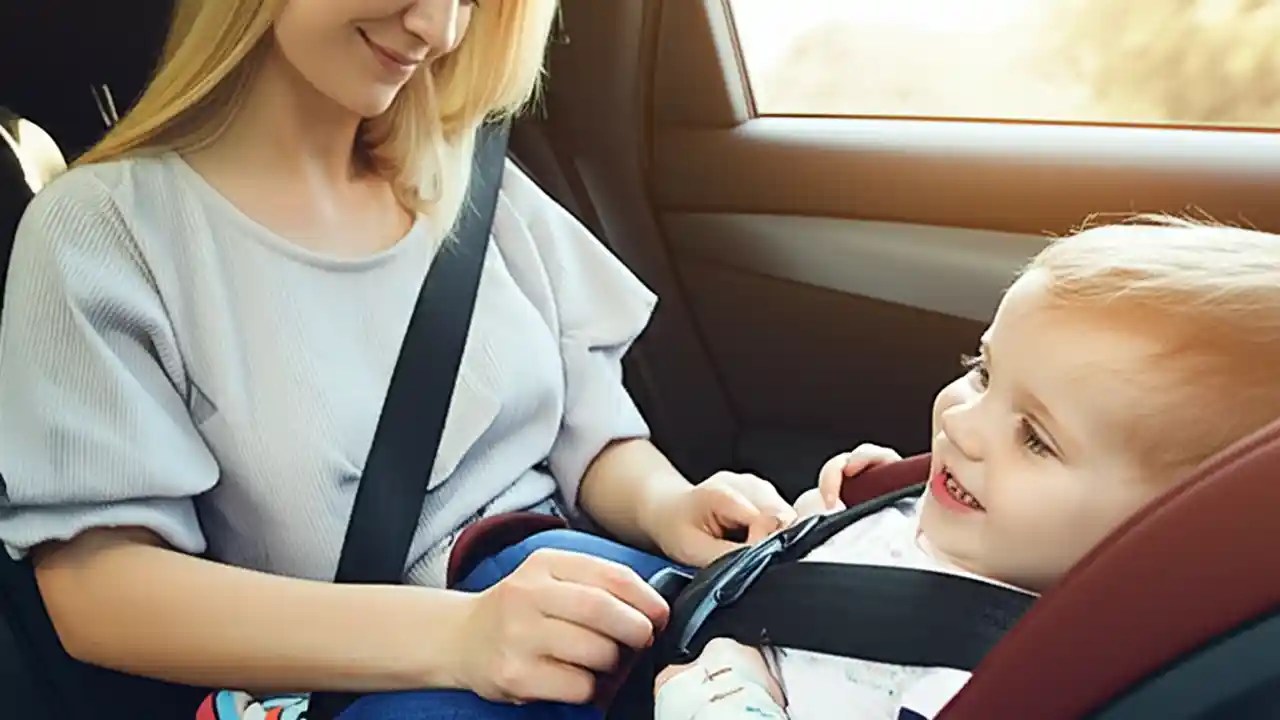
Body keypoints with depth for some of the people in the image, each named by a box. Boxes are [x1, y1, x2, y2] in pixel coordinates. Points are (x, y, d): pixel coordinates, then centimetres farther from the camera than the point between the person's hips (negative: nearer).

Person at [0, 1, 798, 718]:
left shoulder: (475, 189, 10)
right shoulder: (102, 230, -4)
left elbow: (594, 436, 10)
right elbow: (98, 587, -12)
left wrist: (668, 505, -14)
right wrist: (449, 633, -25)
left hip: (564, 622, 5)